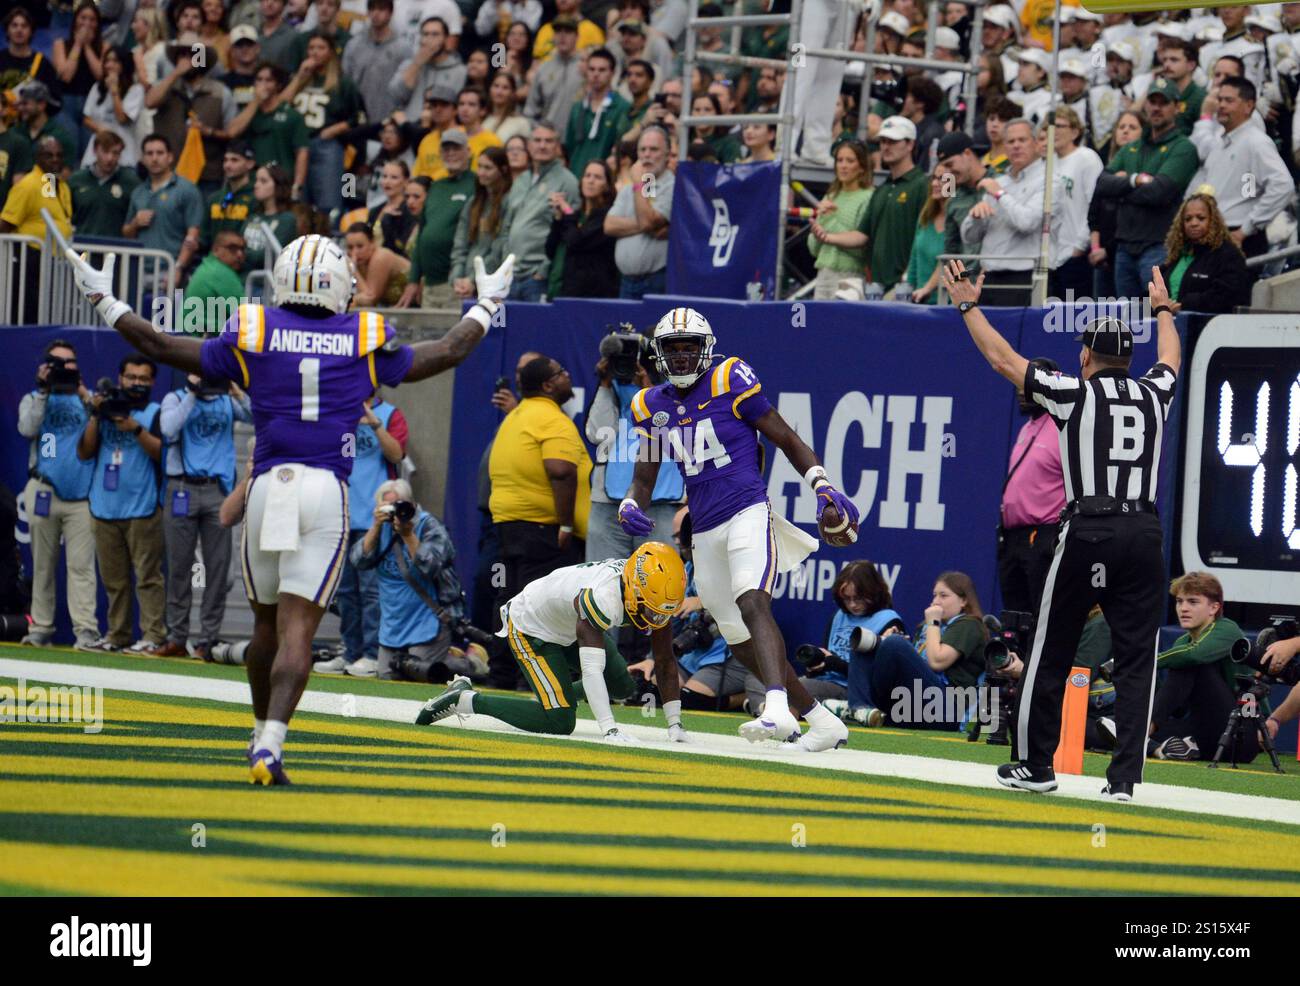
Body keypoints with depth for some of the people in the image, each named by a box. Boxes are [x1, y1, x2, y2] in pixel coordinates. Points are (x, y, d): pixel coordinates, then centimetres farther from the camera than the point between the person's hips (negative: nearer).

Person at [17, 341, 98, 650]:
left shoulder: (88, 399, 13)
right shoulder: (34, 399, 14)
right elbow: (27, 428, -6)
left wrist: (86, 400, -11)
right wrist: (43, 391, -8)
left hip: (81, 493, -1)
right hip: (44, 492, 1)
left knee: (81, 565, -9)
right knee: (42, 564, 3)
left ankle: (86, 629, -15)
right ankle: (40, 628, 6)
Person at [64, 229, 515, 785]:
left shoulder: (252, 335, 4)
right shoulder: (364, 342, 5)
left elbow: (165, 347, 12)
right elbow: (448, 353, 18)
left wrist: (104, 302, 26)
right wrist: (485, 306, 36)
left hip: (268, 486, 1)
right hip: (327, 492, -1)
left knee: (267, 621, 19)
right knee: (298, 630, -5)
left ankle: (263, 733, 33)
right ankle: (270, 744, -20)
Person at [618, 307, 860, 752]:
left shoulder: (729, 382, -3)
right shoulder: (653, 406, 12)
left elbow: (786, 439, 1)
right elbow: (644, 479, 17)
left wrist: (823, 485, -11)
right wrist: (629, 506, -6)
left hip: (748, 513, -6)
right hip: (705, 532, 6)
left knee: (752, 603, -30)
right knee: (743, 645, 8)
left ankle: (778, 711, -47)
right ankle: (824, 722, 21)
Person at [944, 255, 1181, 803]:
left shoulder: (1074, 393, 1)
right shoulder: (1153, 394, 11)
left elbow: (1001, 358, 9)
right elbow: (1171, 359, 36)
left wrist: (969, 306, 22)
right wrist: (1163, 308, 54)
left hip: (1086, 533, -3)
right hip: (1144, 533, 3)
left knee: (1051, 654, 8)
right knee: (1135, 659, 3)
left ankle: (1034, 765, 14)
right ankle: (1125, 777, -3)